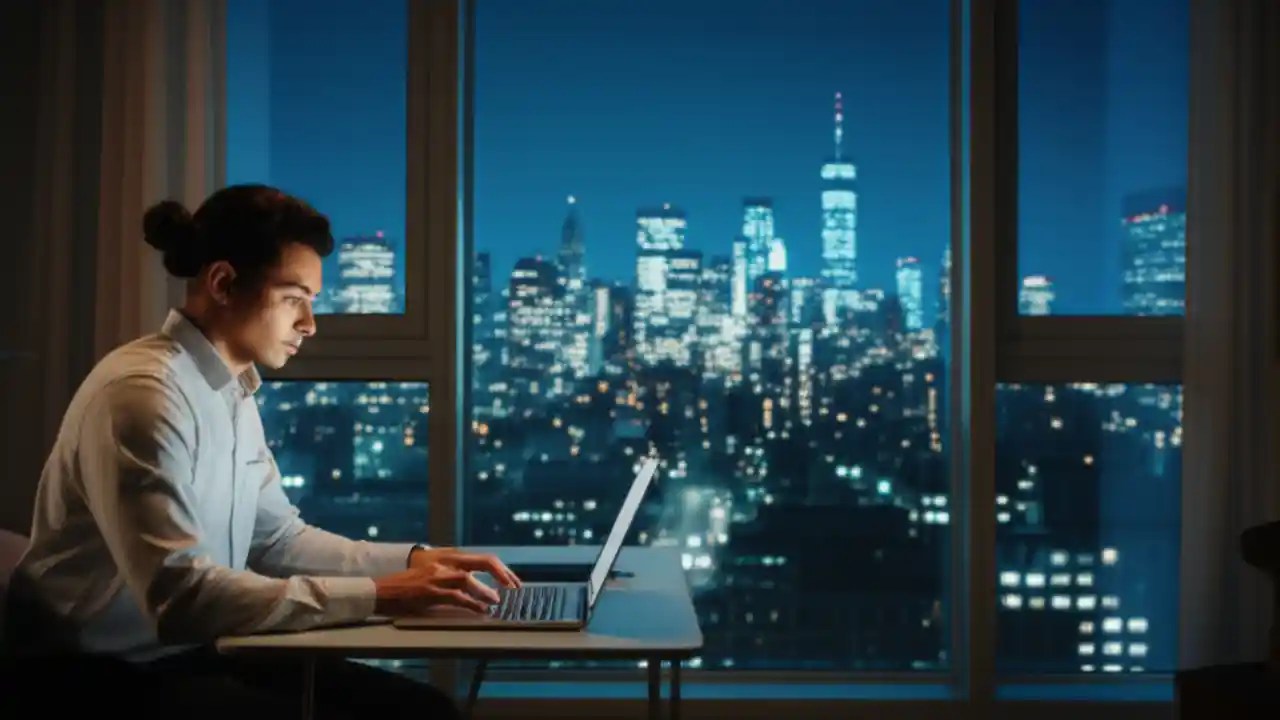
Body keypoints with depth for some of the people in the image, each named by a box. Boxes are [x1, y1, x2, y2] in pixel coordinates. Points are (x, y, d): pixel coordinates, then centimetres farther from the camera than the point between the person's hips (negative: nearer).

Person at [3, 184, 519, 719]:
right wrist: (374, 596, -26)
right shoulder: (143, 392, -21)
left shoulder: (233, 393, 7)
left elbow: (277, 538, 14)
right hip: (116, 674, -9)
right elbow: (180, 596, -28)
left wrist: (410, 560, 0)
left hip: (197, 652, 9)